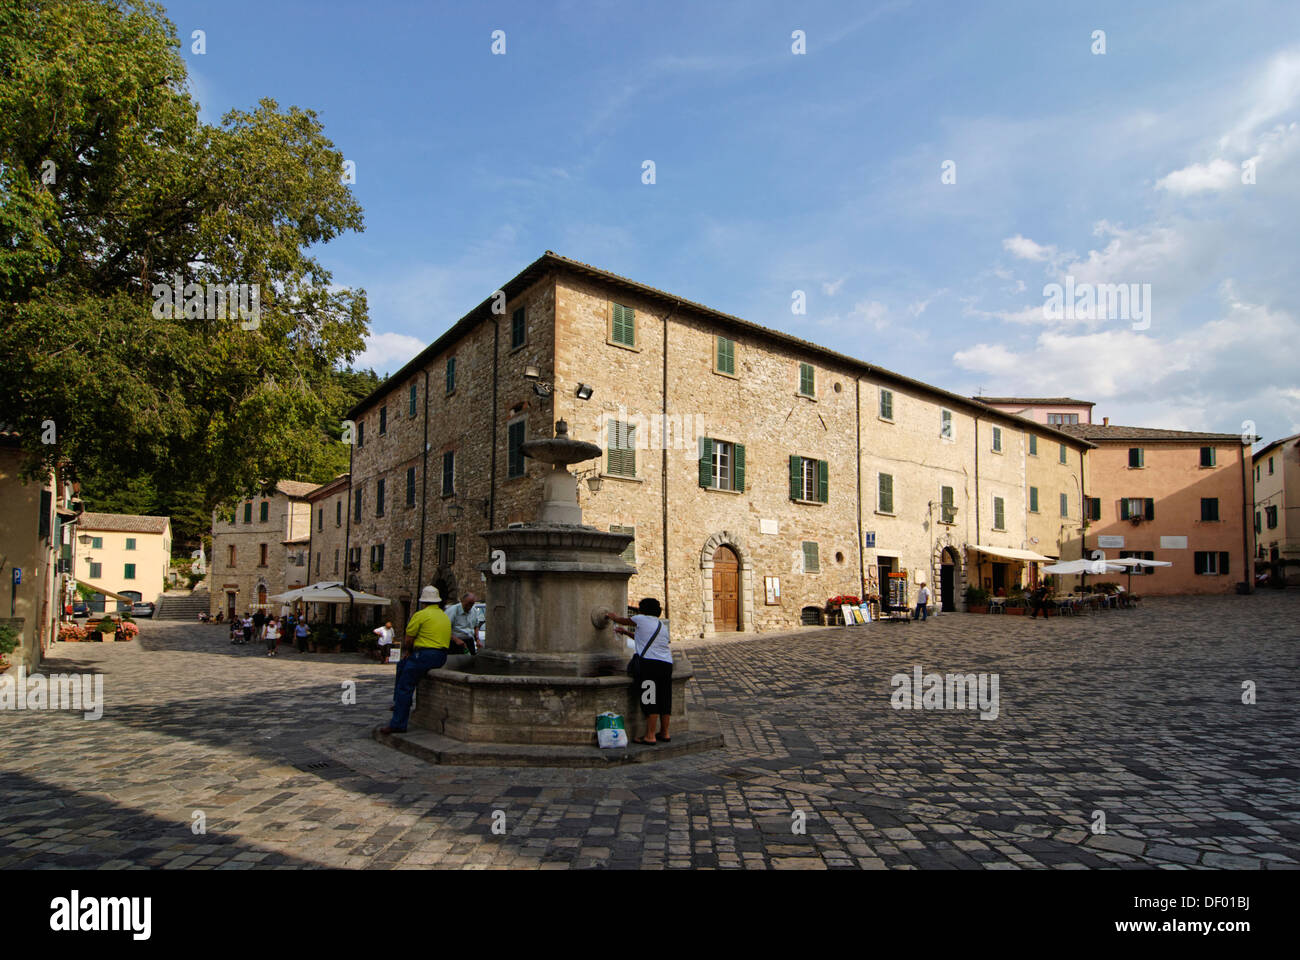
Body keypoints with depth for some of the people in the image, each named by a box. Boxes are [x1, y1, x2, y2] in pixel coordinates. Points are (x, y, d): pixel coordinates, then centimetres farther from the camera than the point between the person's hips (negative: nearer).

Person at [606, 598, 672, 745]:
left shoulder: (641, 619, 2)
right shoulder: (662, 625, 22)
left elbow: (621, 620, 17)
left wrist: (611, 615, 38)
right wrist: (625, 632, 43)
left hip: (650, 662, -7)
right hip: (667, 663, 7)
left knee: (650, 700, -6)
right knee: (664, 700, 12)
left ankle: (650, 736, -4)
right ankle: (664, 733, 20)